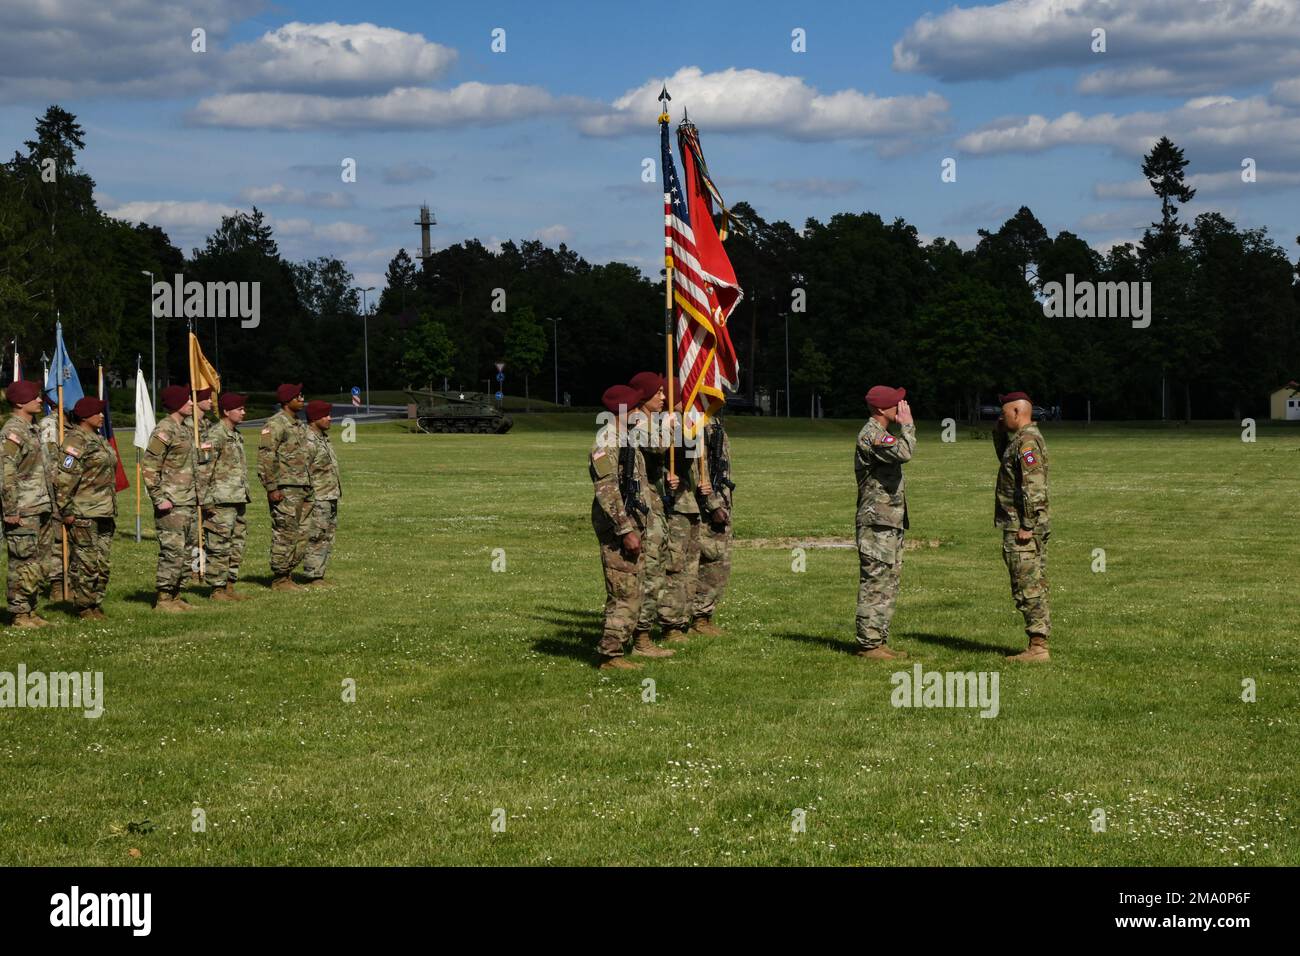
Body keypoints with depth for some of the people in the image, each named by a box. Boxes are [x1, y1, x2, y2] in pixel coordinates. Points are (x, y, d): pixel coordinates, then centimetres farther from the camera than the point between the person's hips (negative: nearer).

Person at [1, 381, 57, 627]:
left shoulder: (32, 429, 16)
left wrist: (50, 504, 20)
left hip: (42, 511, 9)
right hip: (24, 513, -9)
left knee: (40, 565, 12)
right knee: (23, 565, -4)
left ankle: (30, 611, 19)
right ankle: (20, 615, 1)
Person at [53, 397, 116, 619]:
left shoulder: (98, 439, 17)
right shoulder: (75, 440, -13)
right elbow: (63, 479, -18)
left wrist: (112, 510, 23)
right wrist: (67, 511, -18)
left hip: (104, 513, 9)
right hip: (83, 515, -9)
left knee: (103, 563, 11)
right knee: (85, 562, -4)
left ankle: (96, 605, 19)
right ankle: (84, 608, 4)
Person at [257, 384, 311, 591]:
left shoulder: (300, 425, 18)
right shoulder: (276, 424, -11)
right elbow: (265, 457, -17)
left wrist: (308, 487, 22)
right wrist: (272, 487, -20)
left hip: (301, 489, 9)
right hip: (284, 491, -9)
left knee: (301, 535, 10)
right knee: (285, 535, -5)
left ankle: (287, 575, 18)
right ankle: (279, 580, 2)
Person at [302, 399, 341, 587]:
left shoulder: (323, 437, 16)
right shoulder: (308, 441, -16)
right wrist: (309, 499, -21)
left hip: (330, 498, 10)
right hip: (317, 499, -10)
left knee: (327, 539, 12)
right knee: (316, 539, -7)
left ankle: (319, 576, 18)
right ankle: (313, 578, -3)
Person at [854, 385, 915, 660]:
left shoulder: (881, 434, 18)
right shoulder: (871, 435, -16)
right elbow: (904, 453, -30)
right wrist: (907, 424, -18)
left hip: (890, 523, 10)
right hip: (877, 524, -10)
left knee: (889, 584, 12)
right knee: (875, 585, -8)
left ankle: (880, 641, 17)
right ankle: (868, 644, -5)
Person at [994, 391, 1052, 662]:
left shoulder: (1027, 441, -17)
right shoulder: (1020, 439, 15)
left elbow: (1034, 486, -24)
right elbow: (1005, 460, 35)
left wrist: (1026, 526, -24)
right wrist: (1000, 434, 19)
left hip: (1022, 527, -11)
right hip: (1027, 525, 11)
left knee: (1028, 589, -9)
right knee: (1034, 588, 11)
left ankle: (1037, 648, -9)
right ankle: (1038, 646, 15)